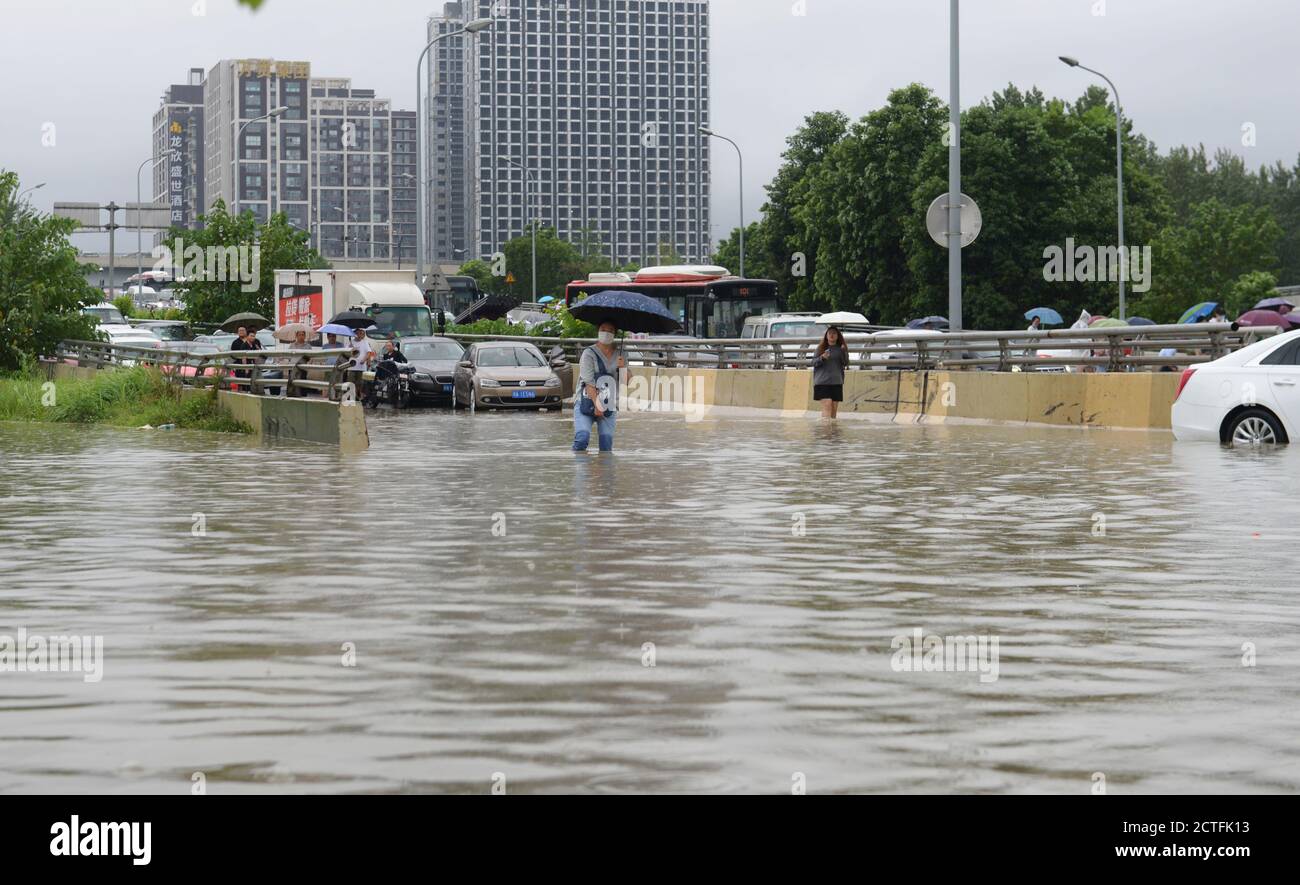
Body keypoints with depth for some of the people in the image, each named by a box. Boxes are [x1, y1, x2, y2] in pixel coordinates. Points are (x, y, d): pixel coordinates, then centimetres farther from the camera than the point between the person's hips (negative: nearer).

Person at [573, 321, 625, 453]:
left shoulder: (619, 355, 11)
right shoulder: (589, 354, -4)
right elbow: (589, 382, -13)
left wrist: (623, 367, -13)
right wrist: (596, 405, -21)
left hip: (609, 407, 4)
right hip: (586, 403, -4)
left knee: (607, 444, -8)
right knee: (582, 437, -24)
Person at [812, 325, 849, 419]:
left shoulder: (840, 349, 8)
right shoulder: (821, 348, 7)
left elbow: (845, 363, 1)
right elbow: (814, 362, 4)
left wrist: (844, 352, -15)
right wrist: (822, 358, -15)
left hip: (836, 382, 2)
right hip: (822, 382, -2)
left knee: (834, 408, 3)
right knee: (827, 405, -15)